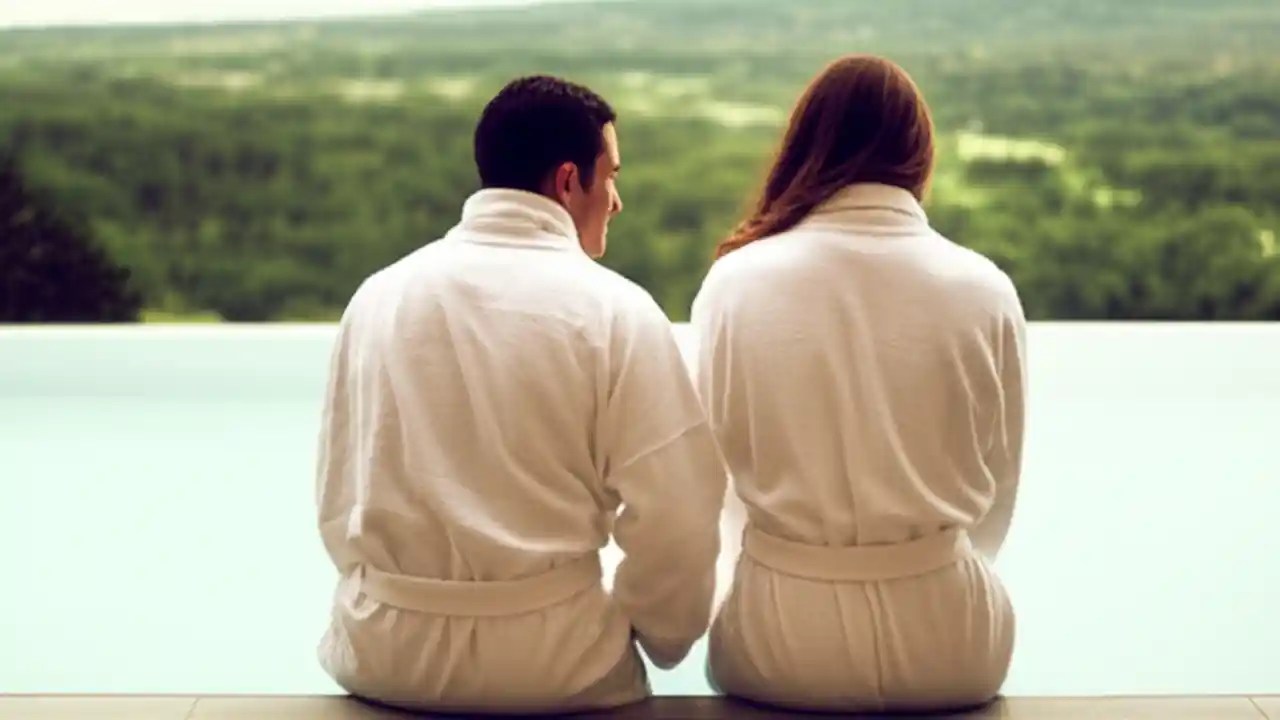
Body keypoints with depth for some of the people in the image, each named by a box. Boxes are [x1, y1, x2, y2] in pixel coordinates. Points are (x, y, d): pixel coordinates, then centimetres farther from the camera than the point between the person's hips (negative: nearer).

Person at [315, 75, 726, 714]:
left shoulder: (379, 295, 1)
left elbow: (337, 499, 5)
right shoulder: (613, 309, -9)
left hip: (383, 651, 3)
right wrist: (661, 641, 9)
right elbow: (675, 522, -10)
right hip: (551, 660, -3)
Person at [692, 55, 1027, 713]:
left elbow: (721, 467, 4)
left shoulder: (736, 281, -7)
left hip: (782, 636, 0)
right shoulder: (984, 290, -6)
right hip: (947, 639, 1)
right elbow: (995, 489, 5)